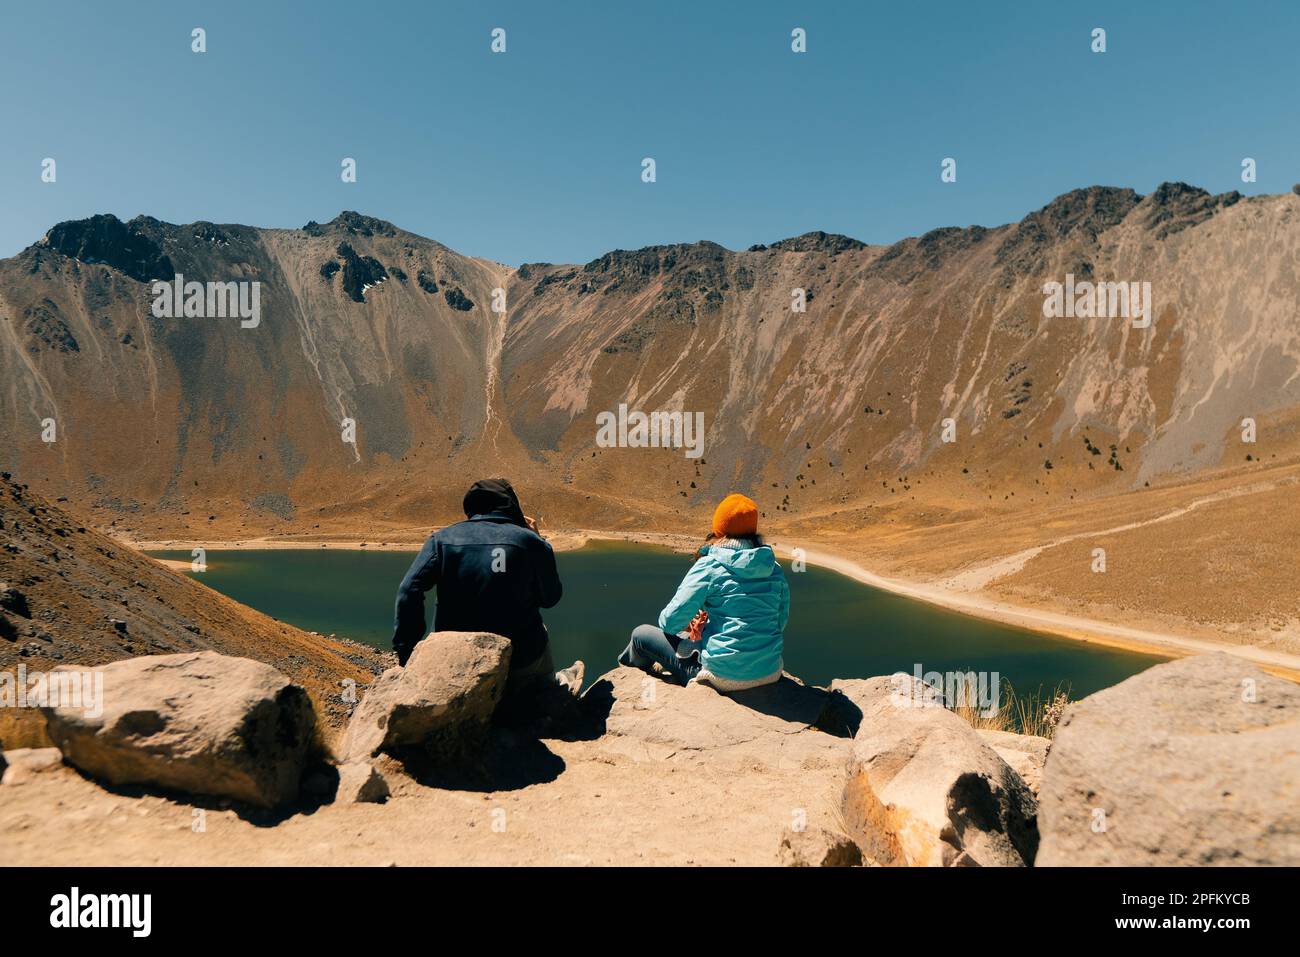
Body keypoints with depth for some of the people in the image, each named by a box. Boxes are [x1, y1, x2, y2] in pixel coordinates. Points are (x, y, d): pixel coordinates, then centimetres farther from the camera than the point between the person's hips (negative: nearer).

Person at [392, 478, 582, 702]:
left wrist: (407, 653, -8)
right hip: (521, 660, -2)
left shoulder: (442, 538, -1)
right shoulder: (528, 540, -7)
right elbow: (550, 598, 4)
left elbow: (409, 591, -12)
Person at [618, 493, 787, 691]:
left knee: (641, 634, 14)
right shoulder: (774, 569, 2)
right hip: (771, 673, 6)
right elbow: (781, 621, 11)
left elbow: (670, 622, -12)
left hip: (724, 677, -6)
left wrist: (689, 625, 13)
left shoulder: (709, 566, -12)